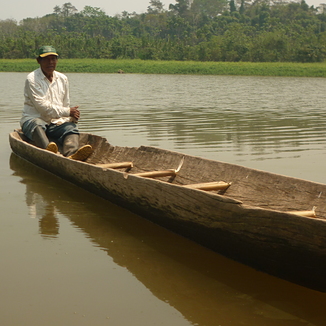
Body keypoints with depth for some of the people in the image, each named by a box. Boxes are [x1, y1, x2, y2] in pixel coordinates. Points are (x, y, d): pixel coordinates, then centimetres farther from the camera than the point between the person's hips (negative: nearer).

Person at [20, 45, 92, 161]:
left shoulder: (63, 79, 13)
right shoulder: (32, 79, -7)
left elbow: (66, 105, 18)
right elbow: (41, 106, -15)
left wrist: (71, 118, -4)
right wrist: (67, 112, -13)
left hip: (55, 122, 5)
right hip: (33, 119, -5)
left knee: (71, 128, -24)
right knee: (38, 125, -37)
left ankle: (72, 154, -56)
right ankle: (47, 150, -68)